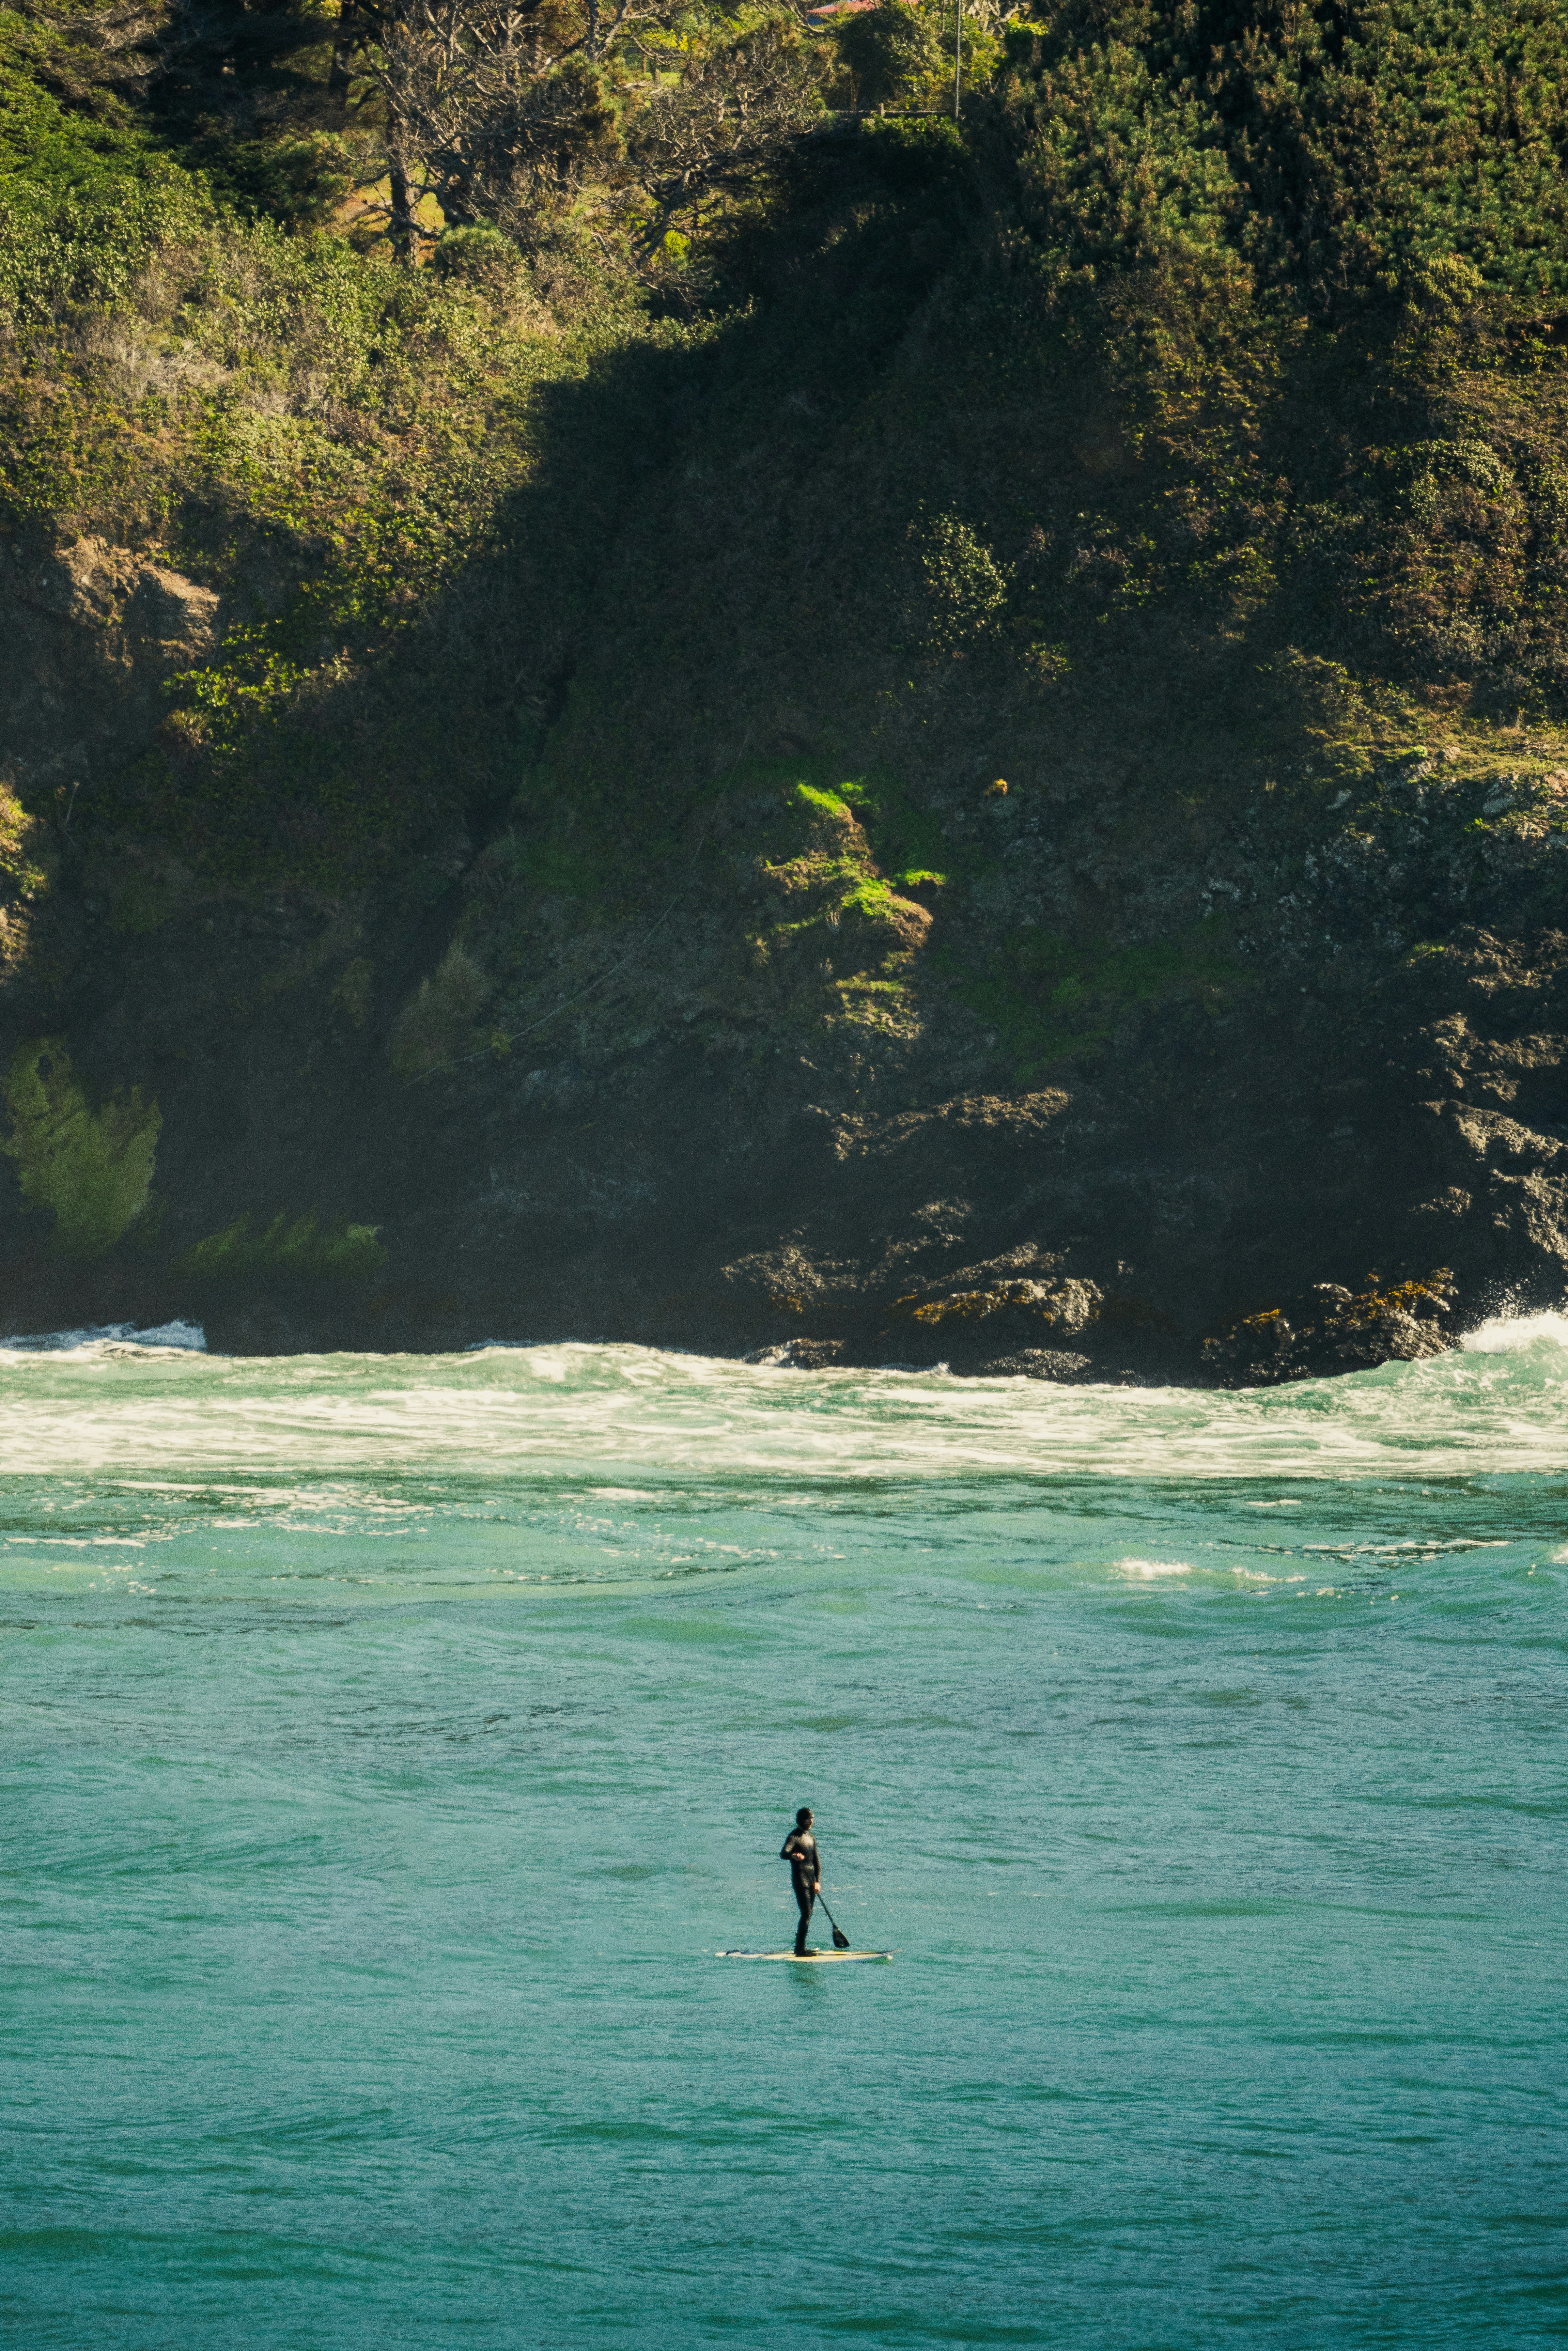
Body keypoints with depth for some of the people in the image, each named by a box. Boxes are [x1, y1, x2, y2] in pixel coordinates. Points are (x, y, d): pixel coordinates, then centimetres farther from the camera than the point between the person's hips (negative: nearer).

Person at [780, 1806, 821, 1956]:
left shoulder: (811, 1838, 16)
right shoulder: (794, 1837, -9)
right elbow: (783, 1854, -26)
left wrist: (818, 1881, 5)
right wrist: (793, 1856, -49)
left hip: (812, 1879, 8)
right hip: (800, 1879, -8)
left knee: (809, 1915, 11)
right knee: (806, 1914, -15)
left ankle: (799, 1948, 21)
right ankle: (800, 1950, -16)